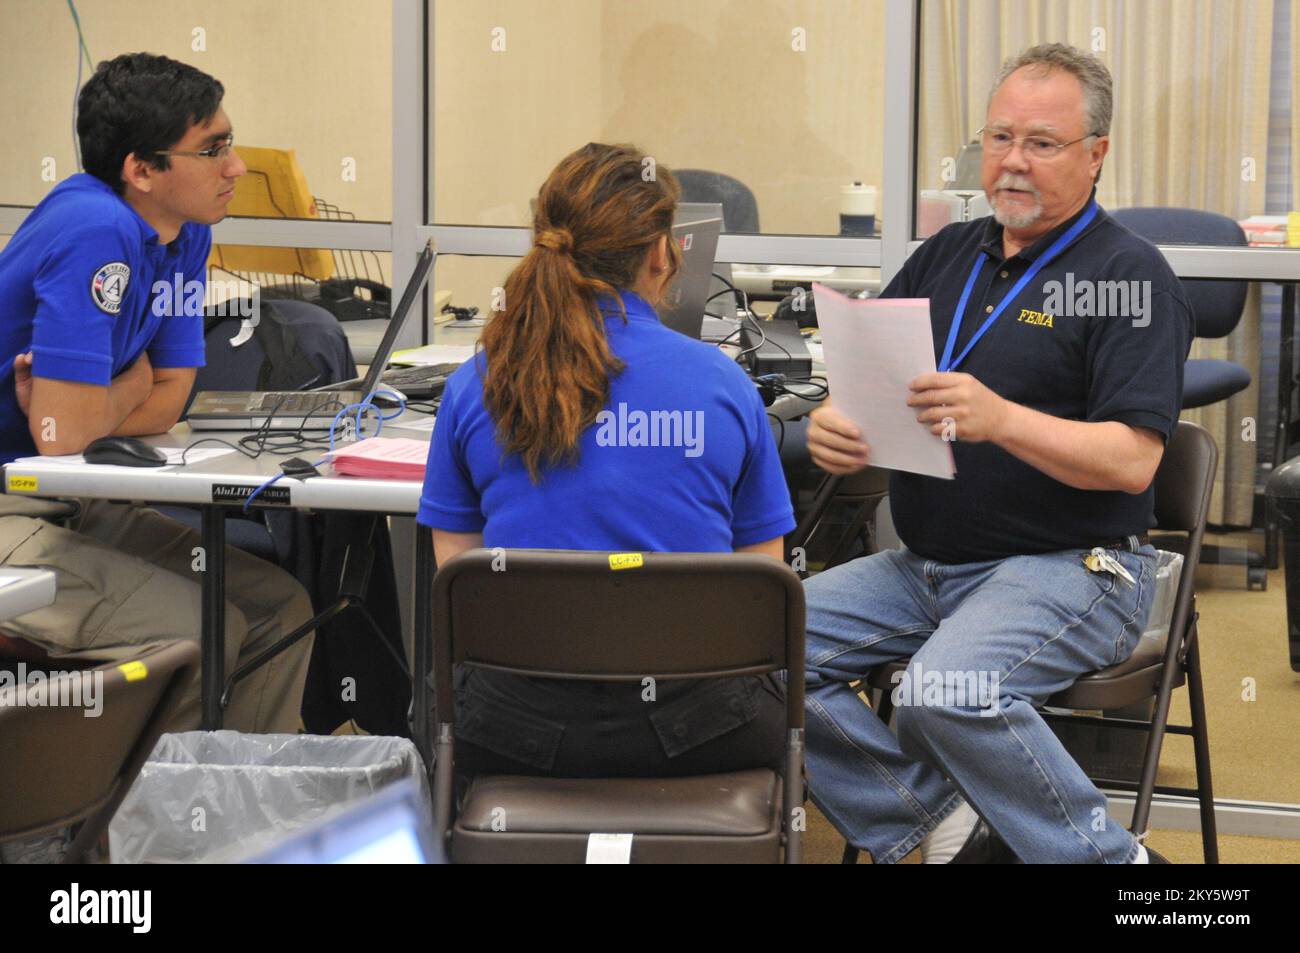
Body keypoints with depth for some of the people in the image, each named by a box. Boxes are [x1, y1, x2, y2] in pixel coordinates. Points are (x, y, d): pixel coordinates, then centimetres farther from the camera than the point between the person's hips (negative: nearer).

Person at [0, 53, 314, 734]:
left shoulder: (185, 234, 4)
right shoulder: (97, 232, -24)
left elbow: (168, 401, 6)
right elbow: (64, 435, -25)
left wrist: (79, 402, -12)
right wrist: (133, 379, -6)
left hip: (75, 507, 9)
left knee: (279, 607, 1)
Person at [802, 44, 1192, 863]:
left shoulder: (1130, 276, -7)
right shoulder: (947, 256, 14)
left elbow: (1131, 462, -17)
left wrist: (1001, 420, -32)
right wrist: (833, 430, -14)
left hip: (1069, 568, -7)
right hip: (924, 563, 7)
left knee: (946, 690, -33)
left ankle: (1107, 857, -11)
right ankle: (942, 826, -3)